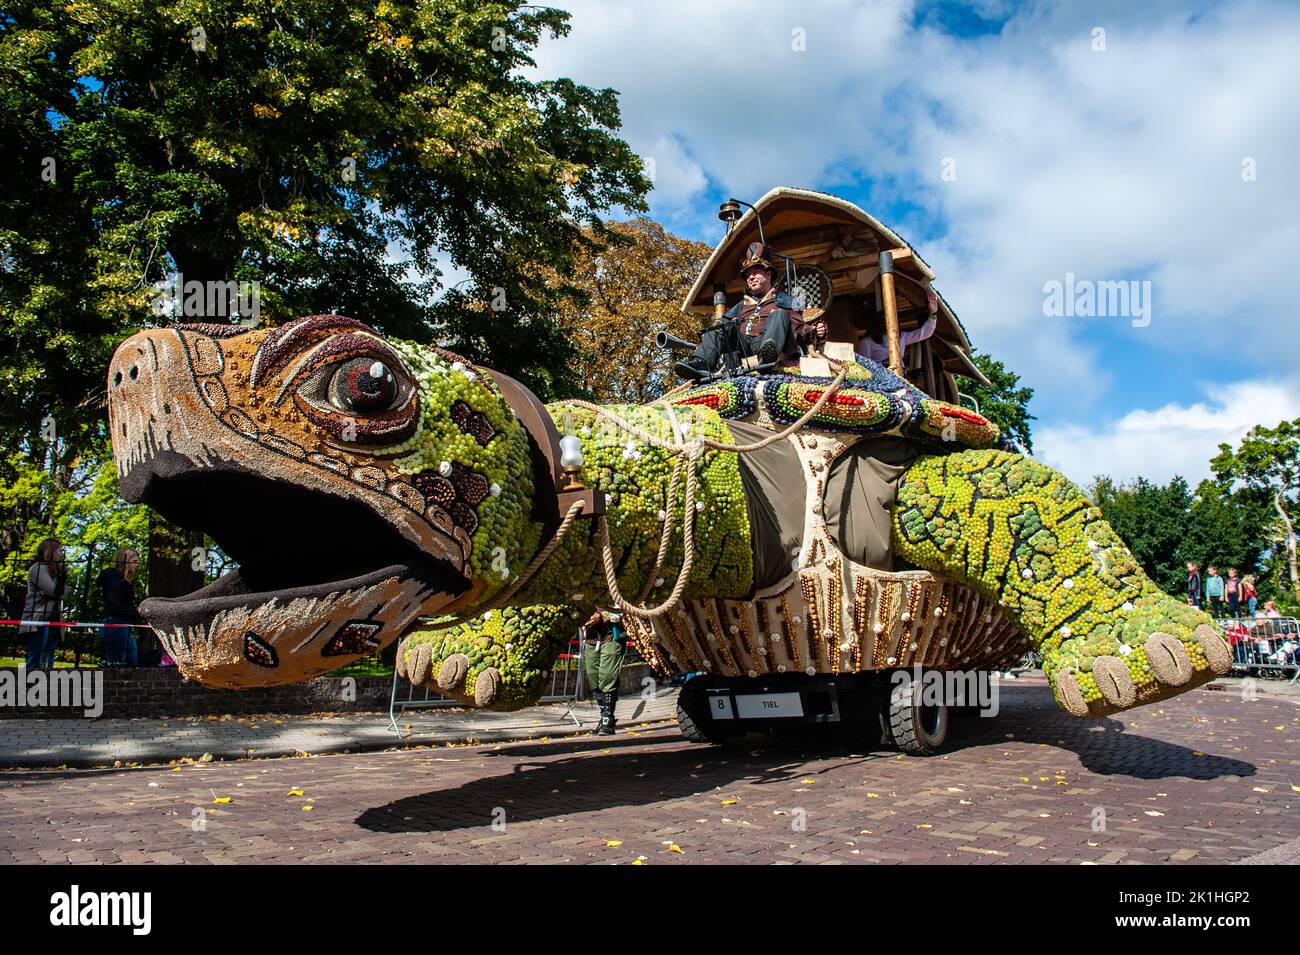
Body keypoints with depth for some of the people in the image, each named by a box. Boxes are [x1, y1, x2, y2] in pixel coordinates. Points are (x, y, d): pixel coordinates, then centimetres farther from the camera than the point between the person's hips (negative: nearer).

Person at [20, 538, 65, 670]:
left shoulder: (54, 570, 19)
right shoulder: (39, 568, -9)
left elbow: (63, 594, 11)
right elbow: (54, 591, -18)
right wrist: (62, 577, -3)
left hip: (52, 618, 9)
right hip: (39, 619, -9)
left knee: (48, 658, 7)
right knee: (36, 659, -12)